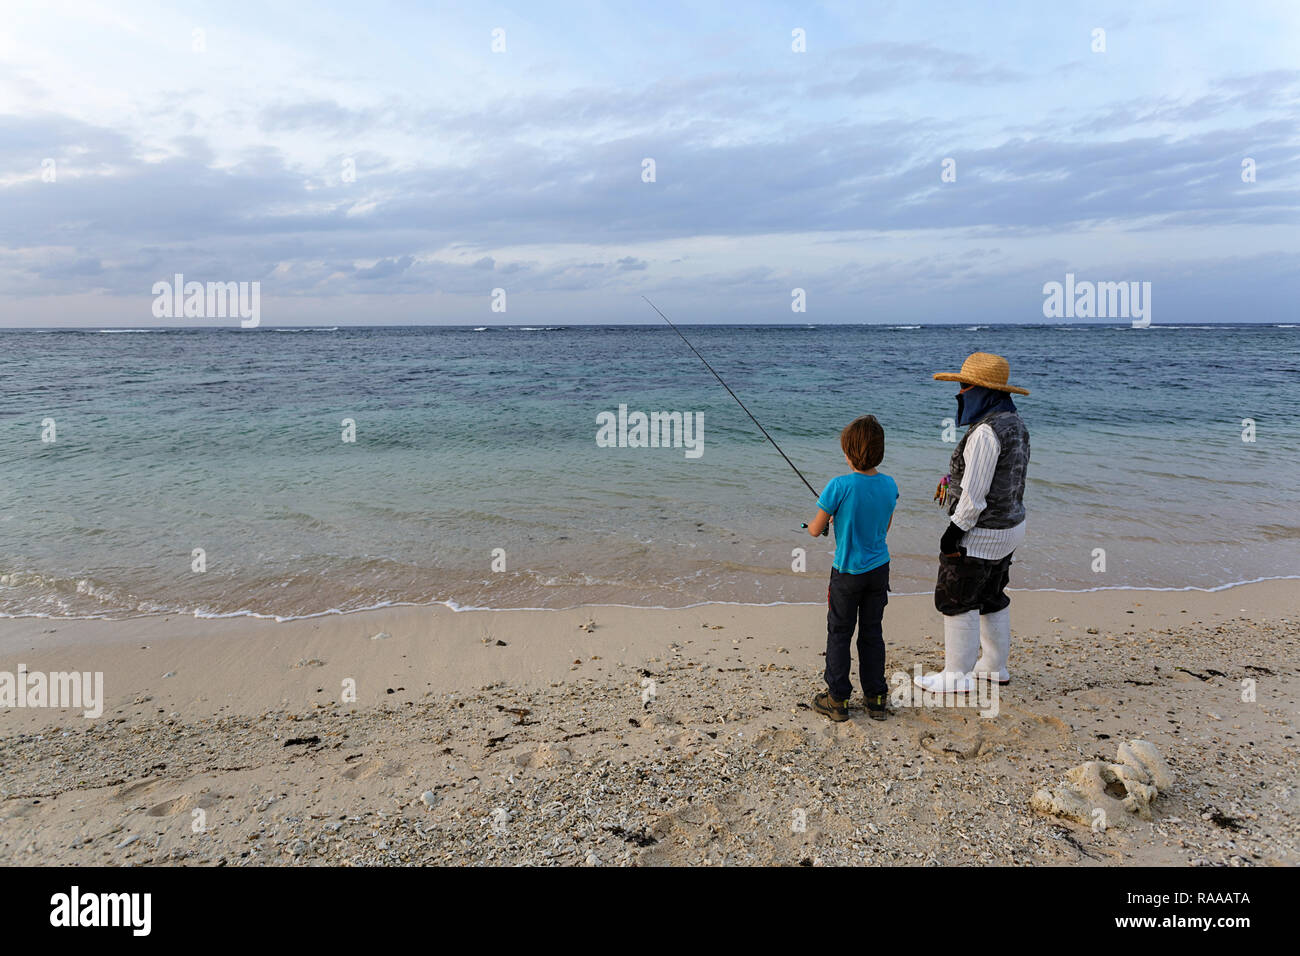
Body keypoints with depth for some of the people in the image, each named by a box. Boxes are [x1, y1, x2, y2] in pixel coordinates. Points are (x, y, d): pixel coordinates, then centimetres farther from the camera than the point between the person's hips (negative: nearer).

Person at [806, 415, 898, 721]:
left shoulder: (840, 486, -20)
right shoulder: (889, 485, -4)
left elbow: (816, 530, -12)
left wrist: (811, 524, 12)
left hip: (848, 573, -4)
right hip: (879, 569, 5)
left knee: (839, 634, 9)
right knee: (872, 633, 15)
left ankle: (837, 699, 17)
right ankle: (876, 698, 23)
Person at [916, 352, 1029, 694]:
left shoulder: (986, 431, -24)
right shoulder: (1015, 424, 8)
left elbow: (974, 491, -24)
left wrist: (954, 531, -18)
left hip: (980, 532, -10)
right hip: (1011, 525, 10)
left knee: (956, 601, 2)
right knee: (991, 598, 21)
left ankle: (957, 676, 12)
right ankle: (995, 667, 34)